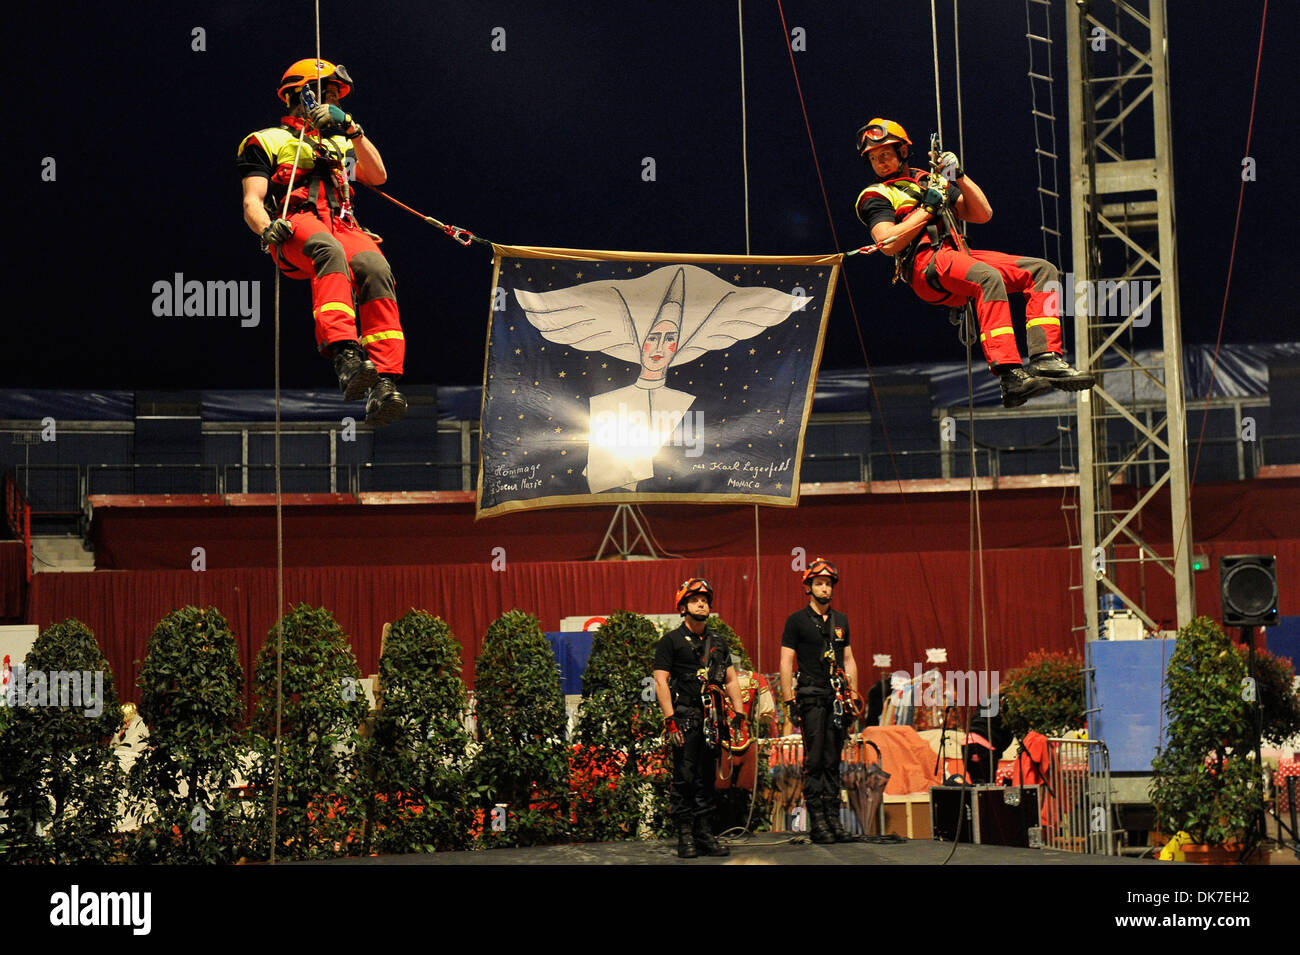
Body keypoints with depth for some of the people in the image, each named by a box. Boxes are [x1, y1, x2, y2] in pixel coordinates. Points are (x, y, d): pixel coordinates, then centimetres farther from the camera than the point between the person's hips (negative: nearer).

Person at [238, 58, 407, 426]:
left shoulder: (340, 143, 37)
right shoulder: (266, 141, 24)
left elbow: (377, 176, 17)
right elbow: (252, 204, 9)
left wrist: (351, 128, 4)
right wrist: (267, 228, -14)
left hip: (342, 226, 3)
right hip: (295, 229, -3)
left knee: (374, 268, -33)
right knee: (328, 251, -41)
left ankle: (384, 384, -47)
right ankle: (345, 354, -61)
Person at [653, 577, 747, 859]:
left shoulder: (718, 641, 17)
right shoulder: (671, 641, 0)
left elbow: (731, 680, 18)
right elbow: (660, 681, -5)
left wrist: (738, 715, 8)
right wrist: (670, 721, -13)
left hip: (712, 719, 5)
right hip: (685, 718, -5)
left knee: (707, 778, 7)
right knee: (685, 779, -6)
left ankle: (705, 834, 11)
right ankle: (685, 837, -3)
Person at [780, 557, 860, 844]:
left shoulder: (840, 621, 15)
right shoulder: (797, 621, 0)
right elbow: (786, 662, -2)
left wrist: (853, 696, 11)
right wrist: (789, 701, -9)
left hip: (837, 699, 5)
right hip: (811, 697, -5)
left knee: (833, 761, 6)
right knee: (814, 761, -7)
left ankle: (833, 820, 8)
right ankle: (817, 823, -7)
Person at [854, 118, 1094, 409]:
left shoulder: (929, 182, 30)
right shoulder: (874, 197, 12)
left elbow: (983, 214, 23)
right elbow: (888, 243, -8)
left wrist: (960, 176, 11)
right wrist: (928, 208, -5)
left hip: (959, 254, 7)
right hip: (926, 265, -7)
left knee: (1042, 270, -8)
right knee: (988, 279, -37)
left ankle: (1045, 358, -22)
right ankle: (1011, 377, -48)